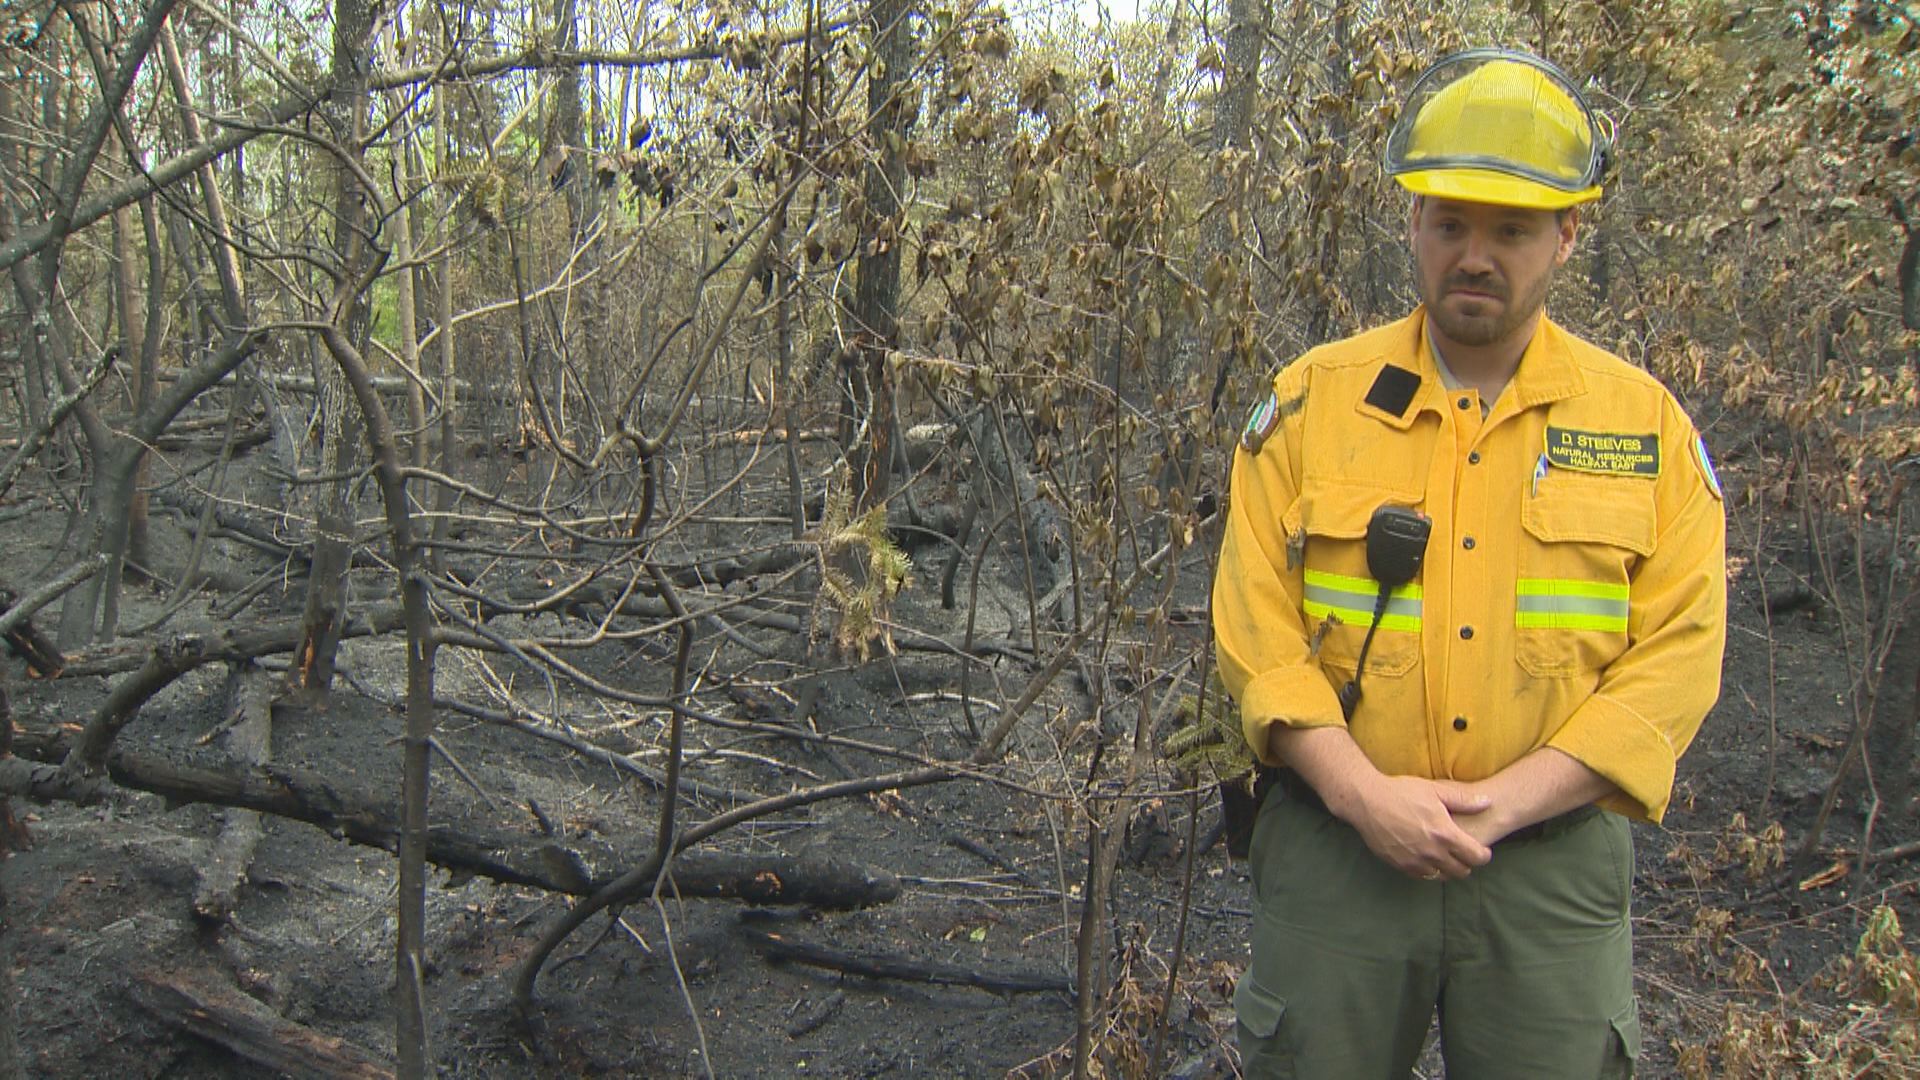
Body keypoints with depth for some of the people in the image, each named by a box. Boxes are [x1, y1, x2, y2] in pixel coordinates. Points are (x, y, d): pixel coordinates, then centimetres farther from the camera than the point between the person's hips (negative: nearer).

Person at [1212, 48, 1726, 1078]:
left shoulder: (1645, 423, 2)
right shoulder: (1312, 401, 0)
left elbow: (1676, 653, -3)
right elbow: (1253, 621, -4)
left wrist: (1504, 801, -14)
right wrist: (1361, 792, -15)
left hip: (1551, 857, 1)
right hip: (1337, 840, 0)